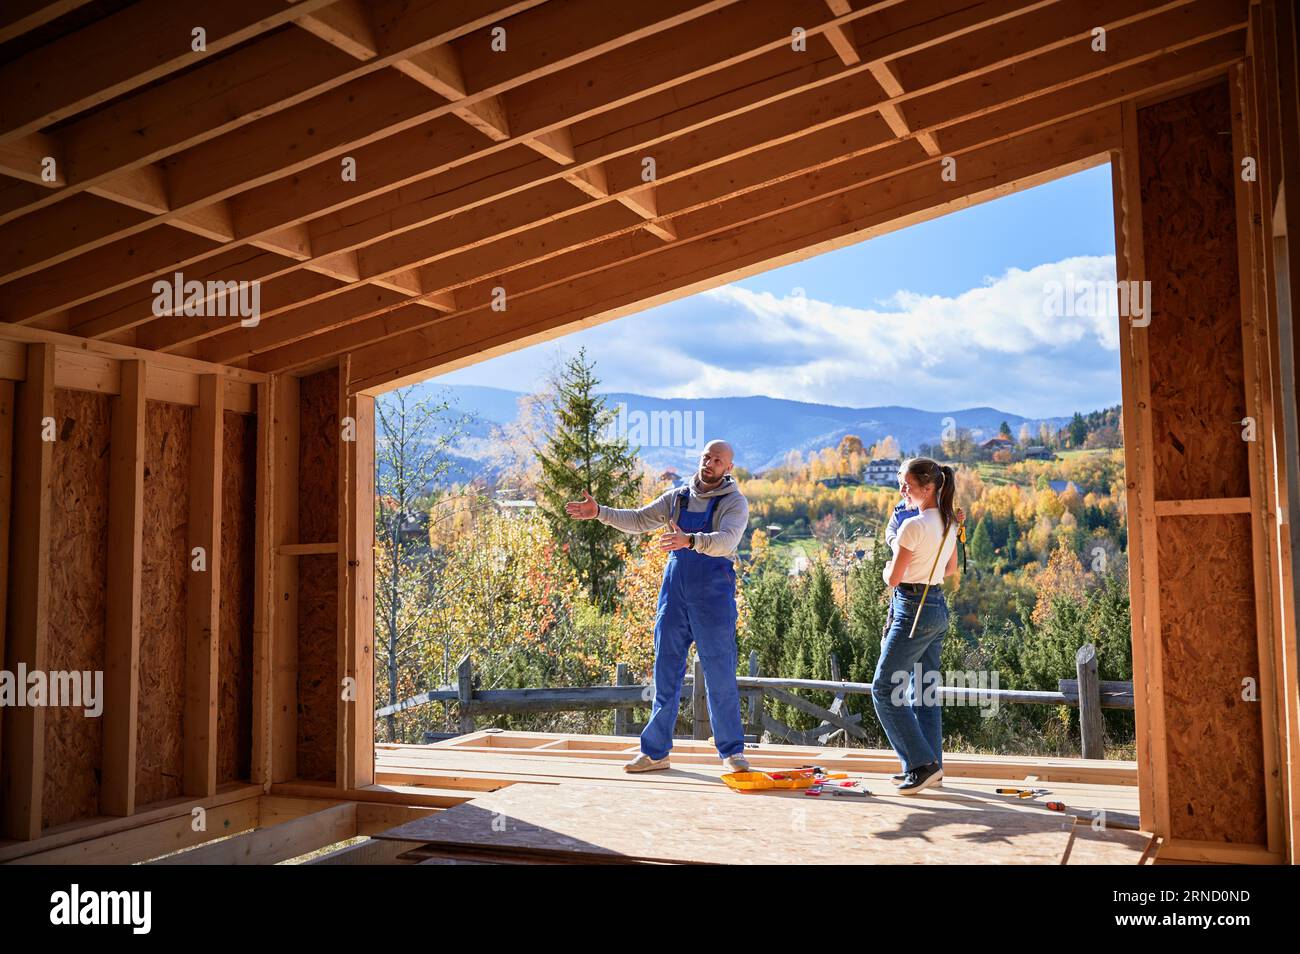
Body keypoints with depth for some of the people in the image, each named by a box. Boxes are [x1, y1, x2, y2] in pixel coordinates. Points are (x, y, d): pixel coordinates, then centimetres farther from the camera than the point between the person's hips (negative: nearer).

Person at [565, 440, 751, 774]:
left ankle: (732, 751, 12)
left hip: (713, 596, -4)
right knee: (666, 673, 8)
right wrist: (600, 512, -1)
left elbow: (726, 540, -21)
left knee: (720, 676, -1)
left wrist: (690, 540, -39)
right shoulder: (677, 497, 13)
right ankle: (655, 752, 15)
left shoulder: (734, 502, -3)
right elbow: (638, 520, 12)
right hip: (674, 591, 5)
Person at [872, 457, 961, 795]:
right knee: (923, 689, 14)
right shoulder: (949, 523, 9)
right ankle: (932, 768, 17)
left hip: (913, 610, -9)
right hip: (938, 607, 9)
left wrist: (888, 566, 7)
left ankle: (922, 763, -4)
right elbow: (951, 569, 22)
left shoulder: (913, 525, -19)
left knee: (884, 688, -3)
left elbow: (893, 578, -13)